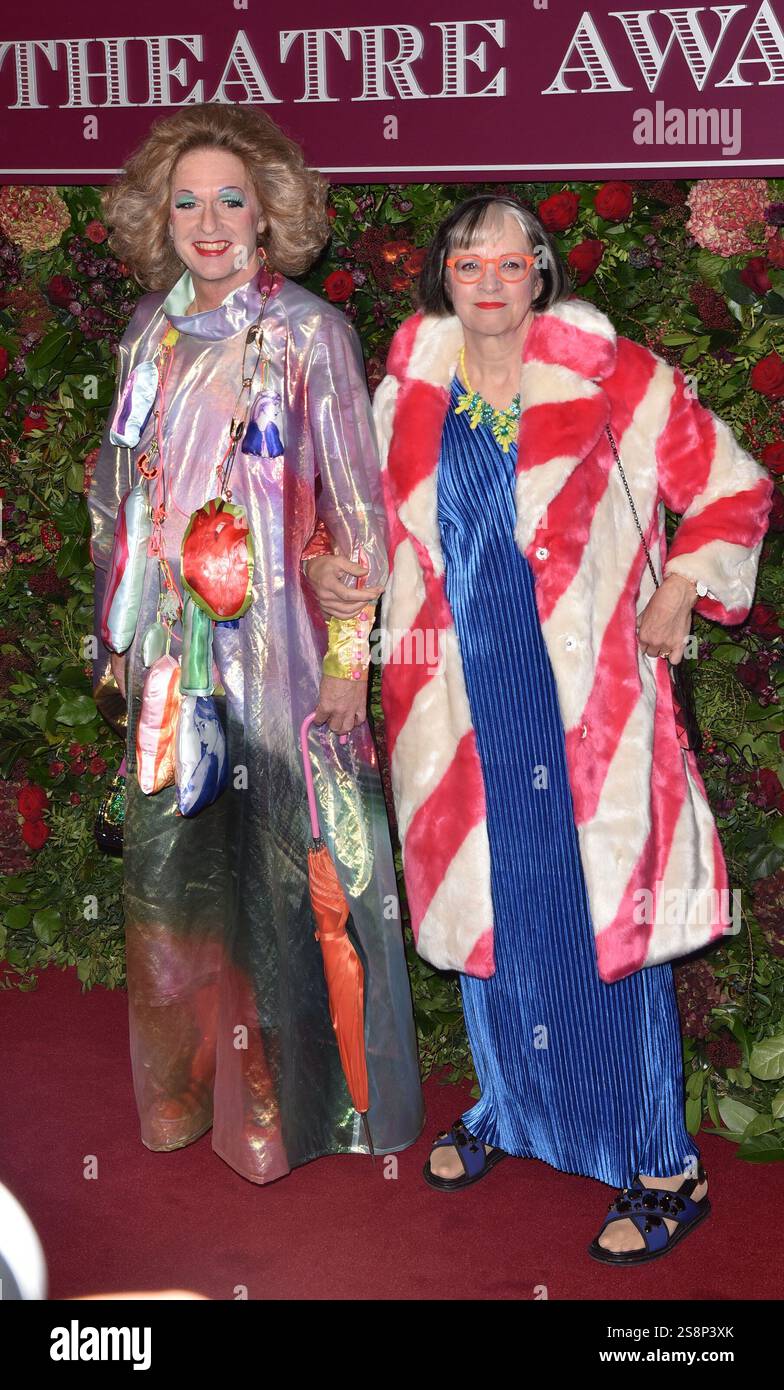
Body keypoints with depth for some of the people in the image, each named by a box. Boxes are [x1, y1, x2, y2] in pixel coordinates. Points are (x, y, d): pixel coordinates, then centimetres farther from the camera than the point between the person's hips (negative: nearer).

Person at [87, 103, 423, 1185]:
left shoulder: (308, 333, -7)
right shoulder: (151, 334, 8)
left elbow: (353, 504, -8)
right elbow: (124, 495, 14)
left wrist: (349, 657, -12)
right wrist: (121, 631, 13)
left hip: (278, 647, -5)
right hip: (173, 649, 5)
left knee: (288, 862, 3)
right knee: (180, 862, 13)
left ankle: (308, 1093, 23)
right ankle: (195, 1086, 32)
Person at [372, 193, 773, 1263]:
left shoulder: (619, 381, -4)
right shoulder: (408, 391, 8)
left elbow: (735, 491, 3)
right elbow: (385, 528, 19)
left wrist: (680, 592, -5)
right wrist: (361, 648, 11)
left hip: (586, 699, -4)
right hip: (460, 702, 4)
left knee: (603, 917, -1)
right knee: (487, 910, 14)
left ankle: (664, 1167, 15)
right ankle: (507, 1108, 38)